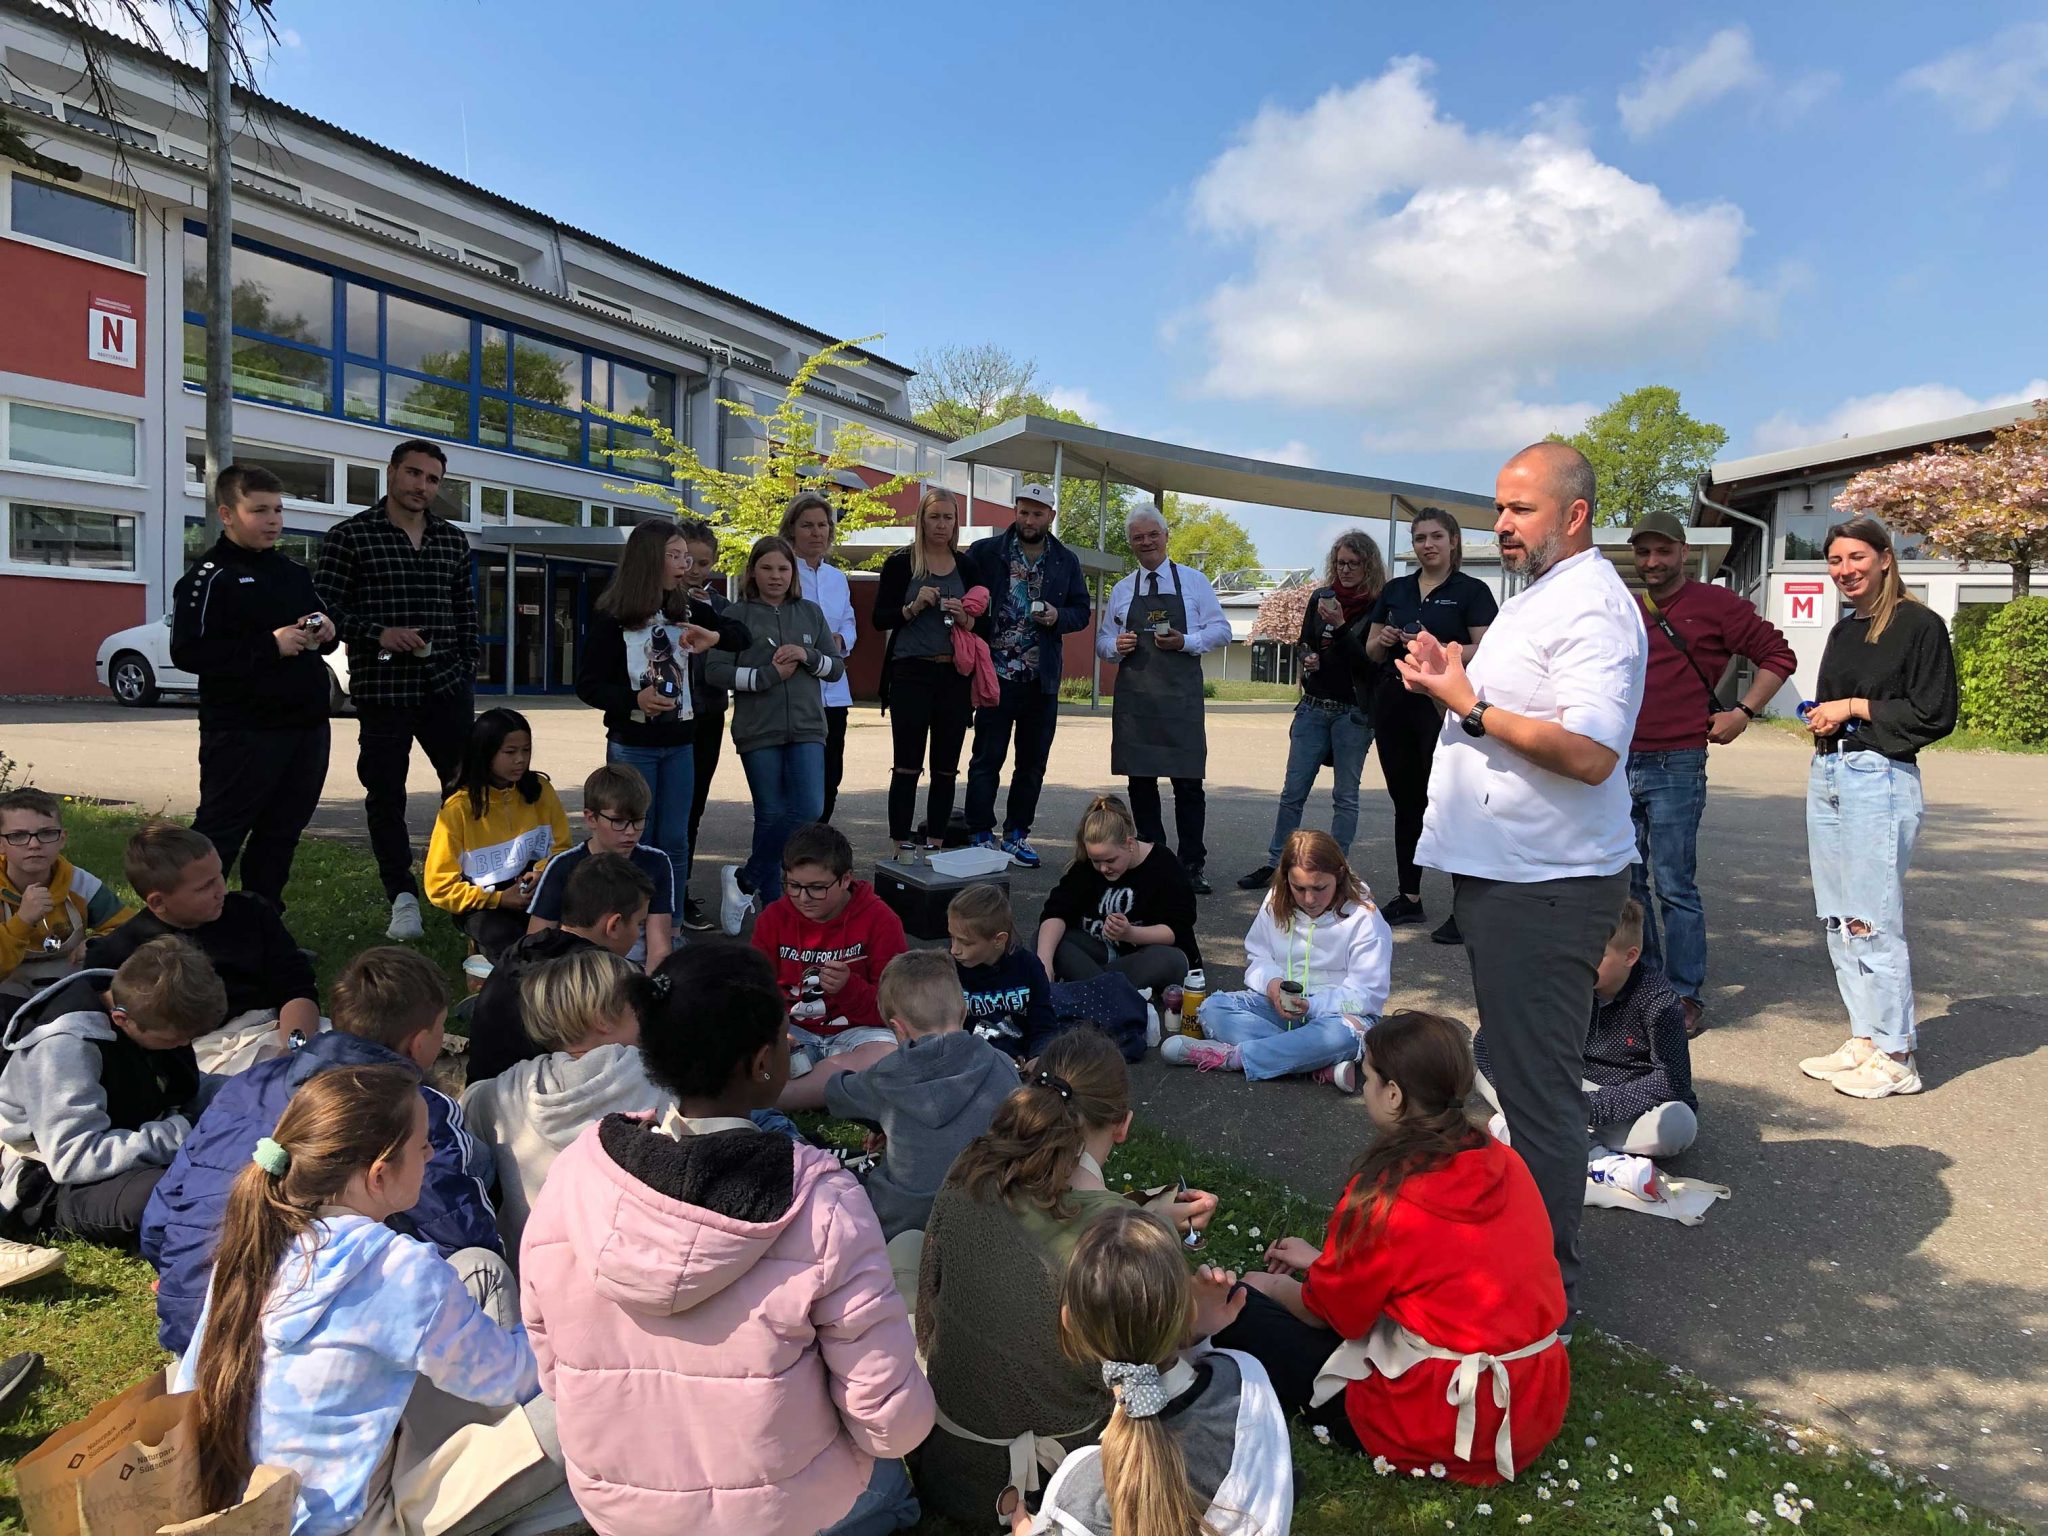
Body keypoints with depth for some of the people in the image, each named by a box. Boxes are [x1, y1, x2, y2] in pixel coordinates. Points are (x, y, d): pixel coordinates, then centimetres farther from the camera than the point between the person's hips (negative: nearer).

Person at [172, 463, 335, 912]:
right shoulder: (209, 577, -8)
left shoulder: (295, 572, 16)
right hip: (243, 734, -7)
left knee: (282, 832, 14)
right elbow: (188, 652, -17)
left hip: (306, 724, 7)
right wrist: (270, 645, -20)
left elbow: (320, 630, 27)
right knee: (218, 835, -3)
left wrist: (326, 632, 3)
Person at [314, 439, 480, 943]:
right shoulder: (350, 536, -1)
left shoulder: (452, 540, 12)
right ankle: (403, 900, 14)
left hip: (447, 687, 3)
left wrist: (468, 668, 10)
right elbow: (324, 607, -5)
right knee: (386, 796, 3)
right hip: (382, 688, -3)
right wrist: (378, 634, -18)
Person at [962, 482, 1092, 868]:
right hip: (998, 673, -3)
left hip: (1043, 677, 4)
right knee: (987, 759, -1)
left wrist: (1058, 616, -7)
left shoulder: (1066, 561, 9)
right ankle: (980, 836, 7)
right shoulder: (985, 552, 0)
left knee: (1033, 762, 9)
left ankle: (1016, 835, 20)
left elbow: (1081, 612, 13)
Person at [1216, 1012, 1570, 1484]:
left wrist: (1271, 1286, 17)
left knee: (1240, 1310, 2)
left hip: (1445, 1429, -7)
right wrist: (1323, 1261, 20)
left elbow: (1325, 1312, -5)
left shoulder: (1382, 1196, -21)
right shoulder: (1505, 1162, -2)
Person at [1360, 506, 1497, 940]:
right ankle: (1408, 898, 21)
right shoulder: (1394, 590, 15)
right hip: (1393, 703, 5)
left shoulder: (1471, 591, 0)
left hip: (1442, 705, -5)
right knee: (1406, 802, 11)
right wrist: (1383, 640, -5)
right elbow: (1371, 651, 17)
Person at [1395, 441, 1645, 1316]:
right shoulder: (1535, 596, 18)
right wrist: (1451, 678, 10)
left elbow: (1589, 752, -26)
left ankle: (1547, 1278, 12)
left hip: (1546, 886, -11)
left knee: (1536, 1084, -2)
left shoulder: (1590, 606, -16)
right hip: (1500, 873, 11)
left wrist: (1469, 704, -22)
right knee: (1518, 1072, 20)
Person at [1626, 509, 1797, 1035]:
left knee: (1674, 887, -3)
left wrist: (1743, 712, -6)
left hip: (1675, 767, -6)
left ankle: (1686, 996, 7)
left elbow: (1778, 655, 1)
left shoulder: (1716, 605, -1)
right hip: (1620, 764, 6)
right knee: (1629, 883, 11)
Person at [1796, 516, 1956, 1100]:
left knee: (1872, 921, -7)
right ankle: (1864, 1039, 19)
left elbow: (1935, 714, -11)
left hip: (1880, 780, -8)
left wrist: (1855, 708, -10)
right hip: (1827, 776, 8)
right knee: (1837, 920, 9)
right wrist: (1822, 718, 6)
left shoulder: (1919, 624, -6)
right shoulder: (1843, 629, 16)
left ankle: (1895, 1057, 2)